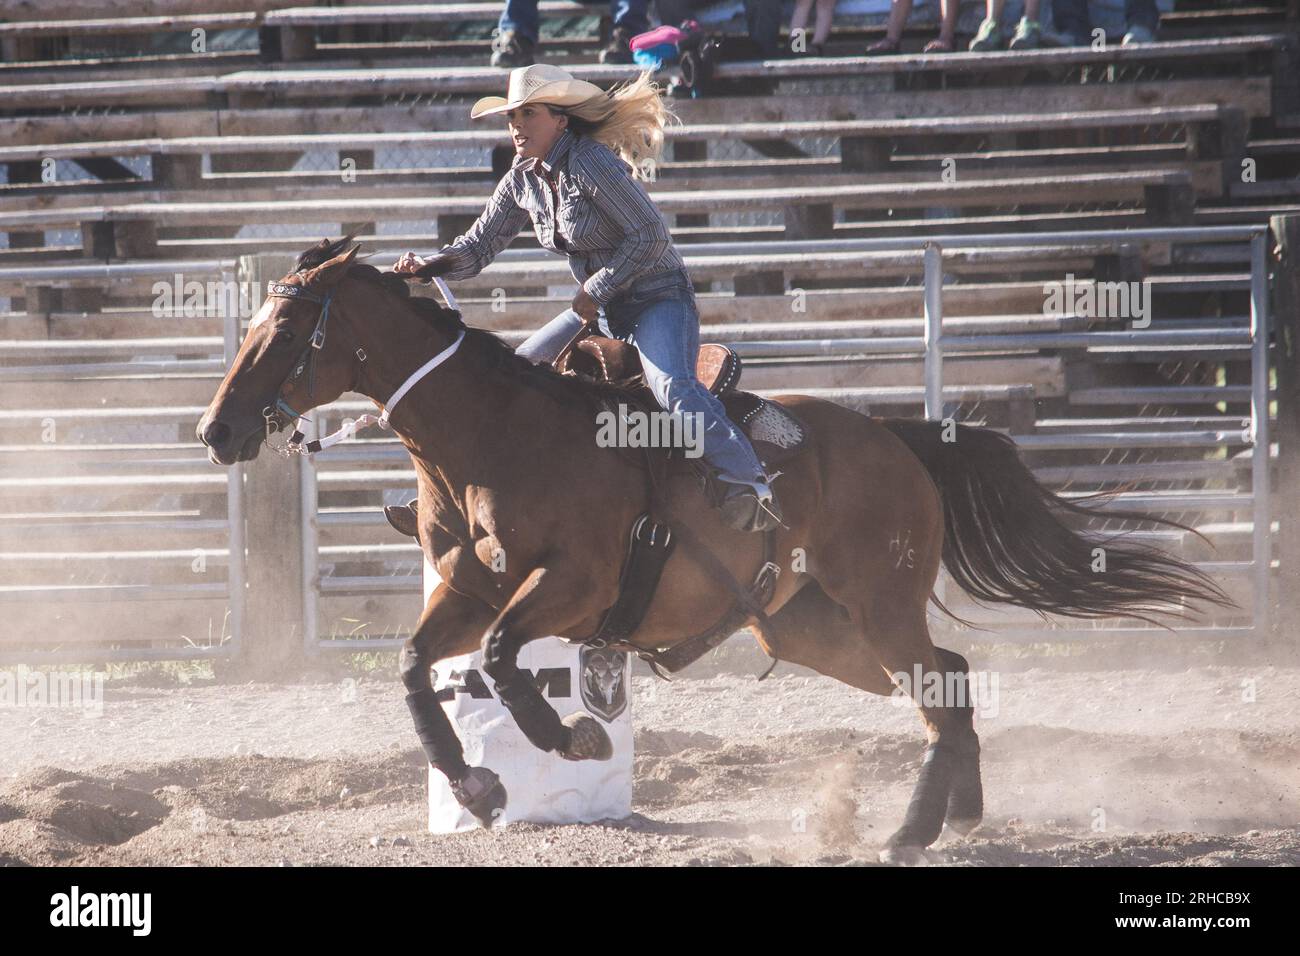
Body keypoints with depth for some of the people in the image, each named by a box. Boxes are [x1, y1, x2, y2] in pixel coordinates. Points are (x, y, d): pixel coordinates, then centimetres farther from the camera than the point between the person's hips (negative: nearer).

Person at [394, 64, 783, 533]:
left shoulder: (591, 163, -21)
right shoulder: (522, 180, 3)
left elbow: (652, 236, -23)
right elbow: (479, 244, 10)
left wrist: (596, 290, -20)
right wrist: (430, 263, -10)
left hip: (658, 299, -9)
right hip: (600, 308, 9)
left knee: (672, 388, -34)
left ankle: (746, 481, -40)